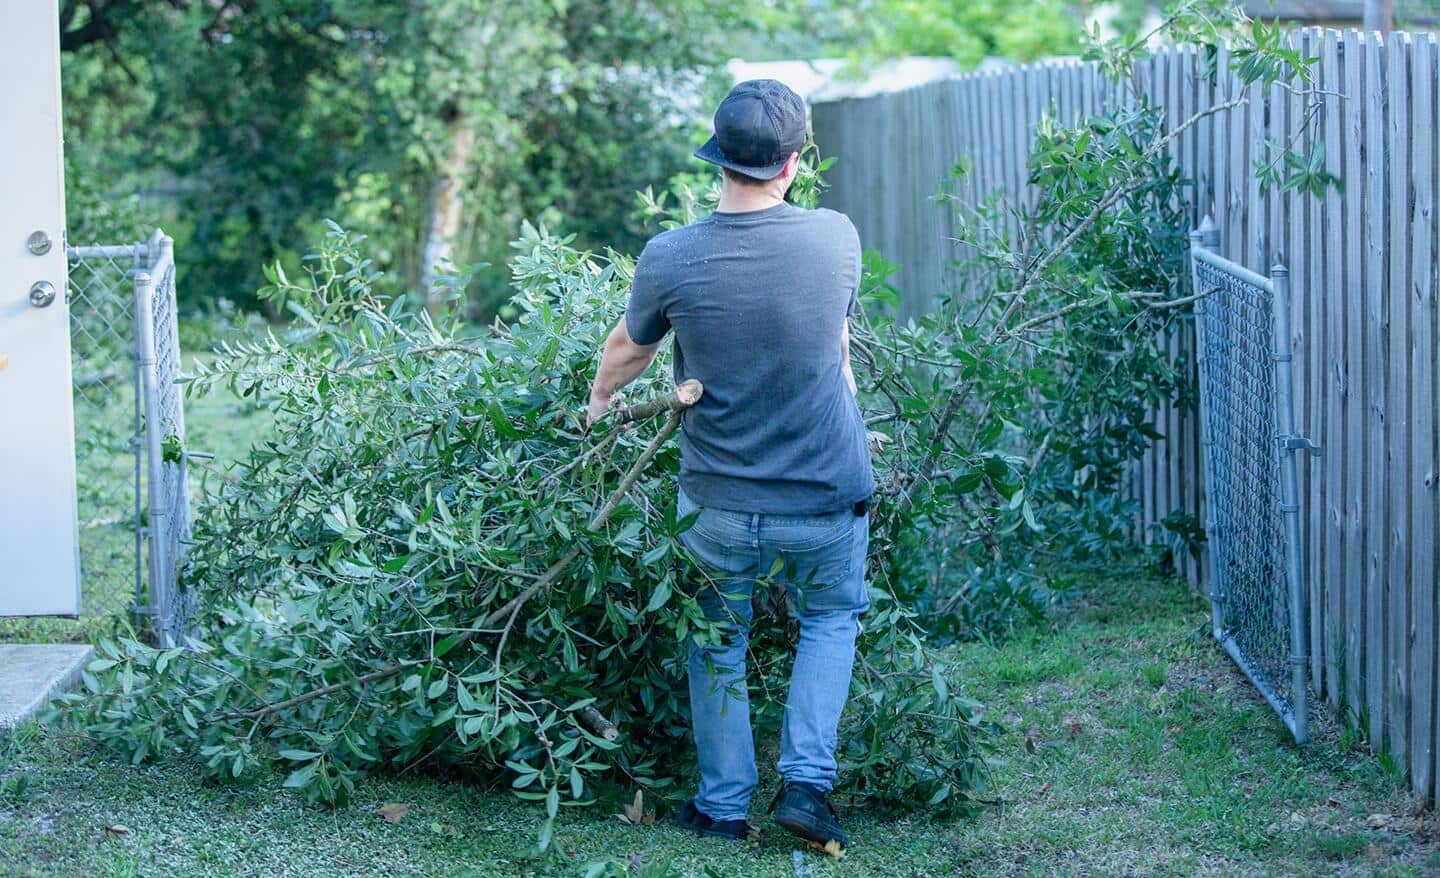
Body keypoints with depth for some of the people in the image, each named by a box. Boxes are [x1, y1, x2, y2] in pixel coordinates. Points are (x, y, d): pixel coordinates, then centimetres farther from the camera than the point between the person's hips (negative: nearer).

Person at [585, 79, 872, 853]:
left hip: (719, 504, 0)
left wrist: (599, 401, 28)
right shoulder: (836, 238, -13)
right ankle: (807, 780, 14)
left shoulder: (669, 259, -15)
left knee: (718, 644, 22)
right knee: (832, 617, 26)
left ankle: (724, 804, 28)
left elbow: (627, 350, 6)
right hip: (827, 499, 0)